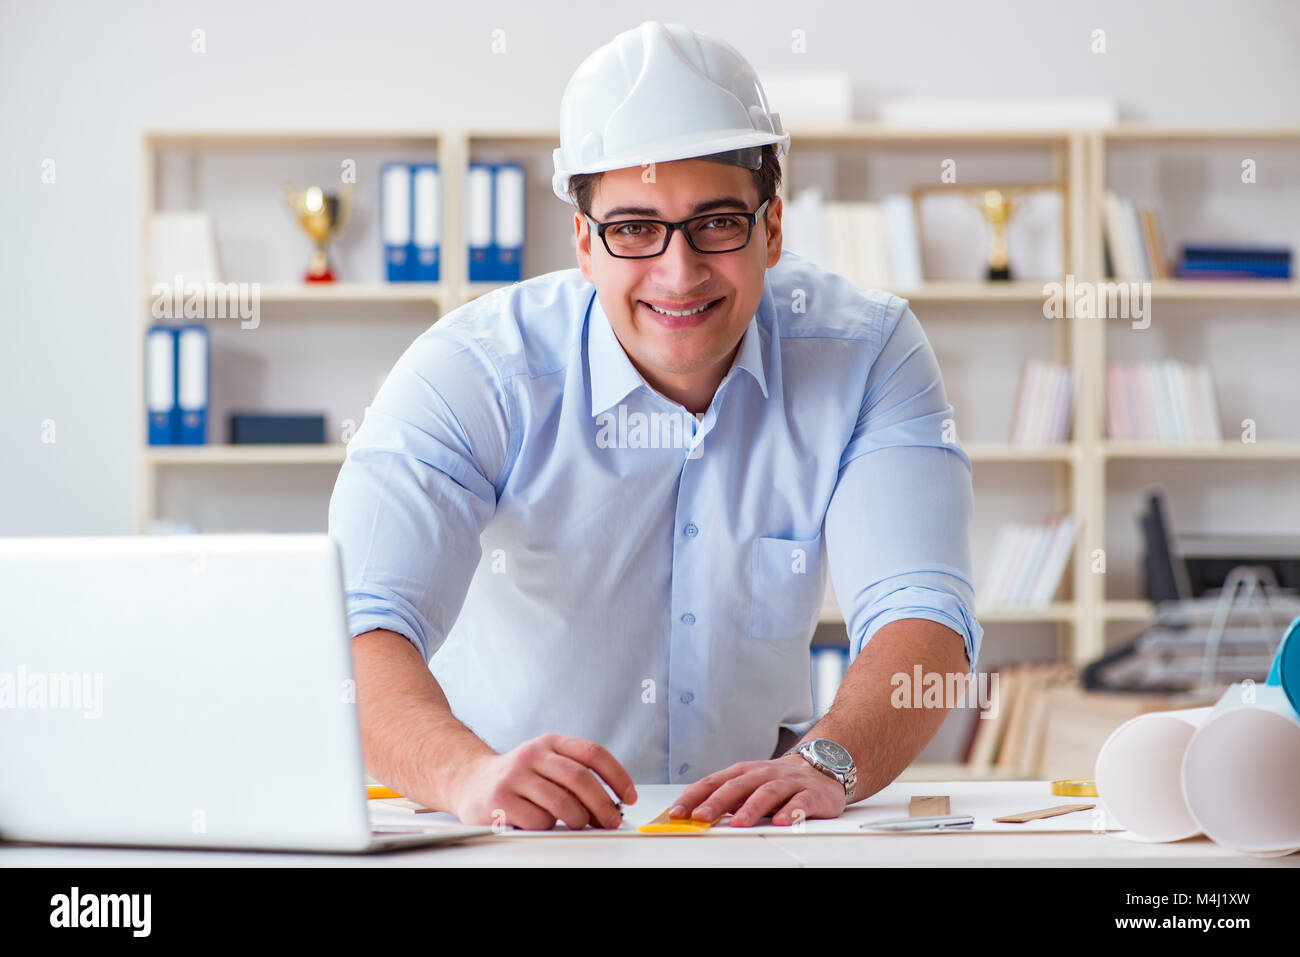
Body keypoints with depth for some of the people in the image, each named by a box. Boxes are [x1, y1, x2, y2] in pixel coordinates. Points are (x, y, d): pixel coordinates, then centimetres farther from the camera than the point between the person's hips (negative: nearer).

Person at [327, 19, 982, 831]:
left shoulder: (869, 357, -7)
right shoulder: (471, 375, -13)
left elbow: (922, 617, -16)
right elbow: (359, 629, -26)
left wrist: (828, 763, -37)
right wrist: (470, 773, -47)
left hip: (752, 827, 1)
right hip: (506, 844, 0)